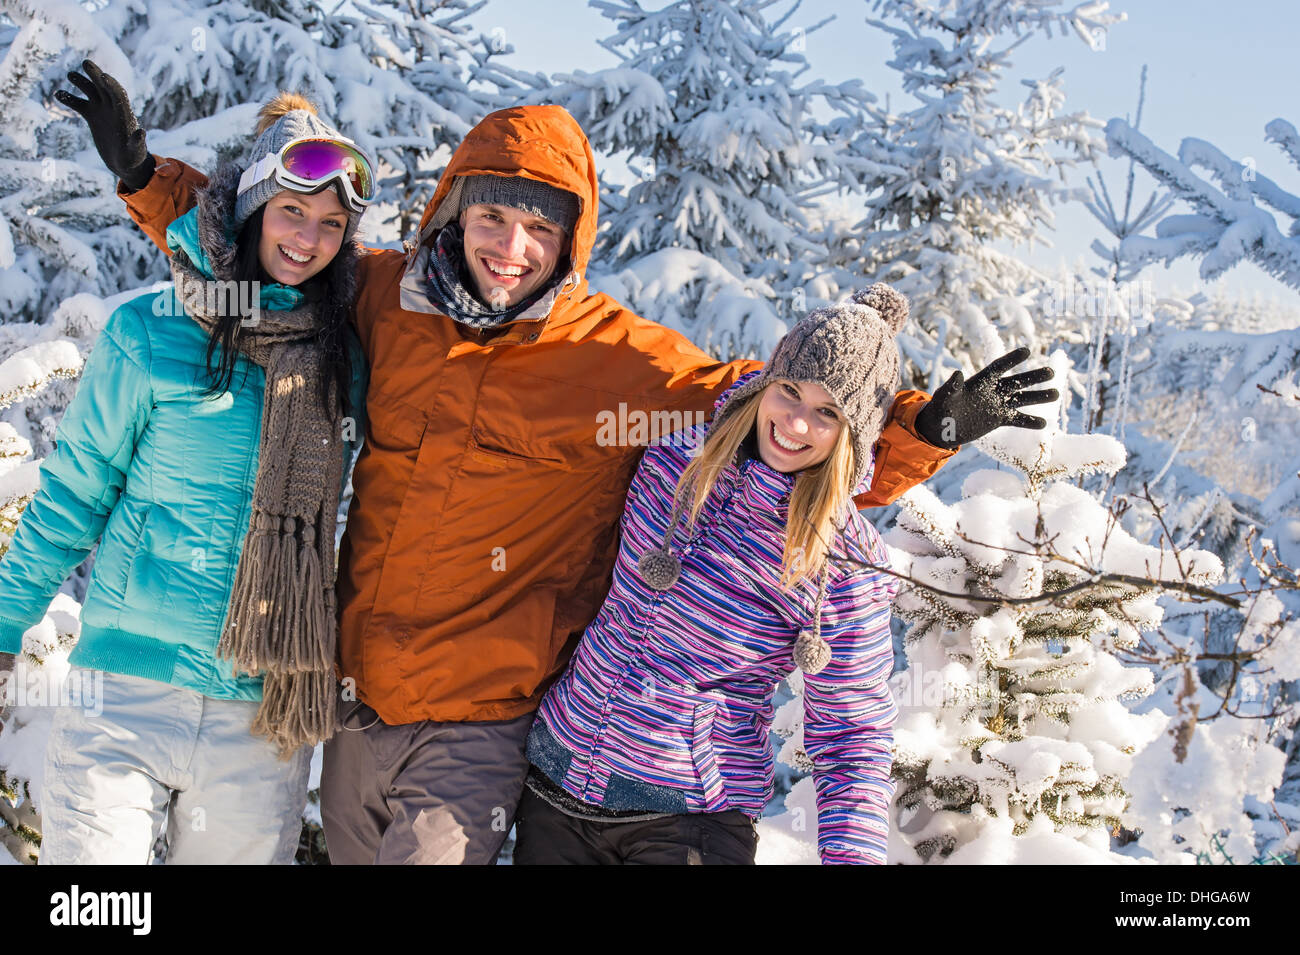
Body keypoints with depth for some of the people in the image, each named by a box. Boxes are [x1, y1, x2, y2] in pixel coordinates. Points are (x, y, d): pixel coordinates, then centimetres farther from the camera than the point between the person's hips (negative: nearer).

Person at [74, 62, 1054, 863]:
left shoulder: (627, 362, -11)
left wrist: (921, 428, -21)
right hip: (357, 703, 5)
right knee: (353, 849, 22)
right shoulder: (385, 301, 0)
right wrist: (149, 175, 9)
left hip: (478, 725, -5)